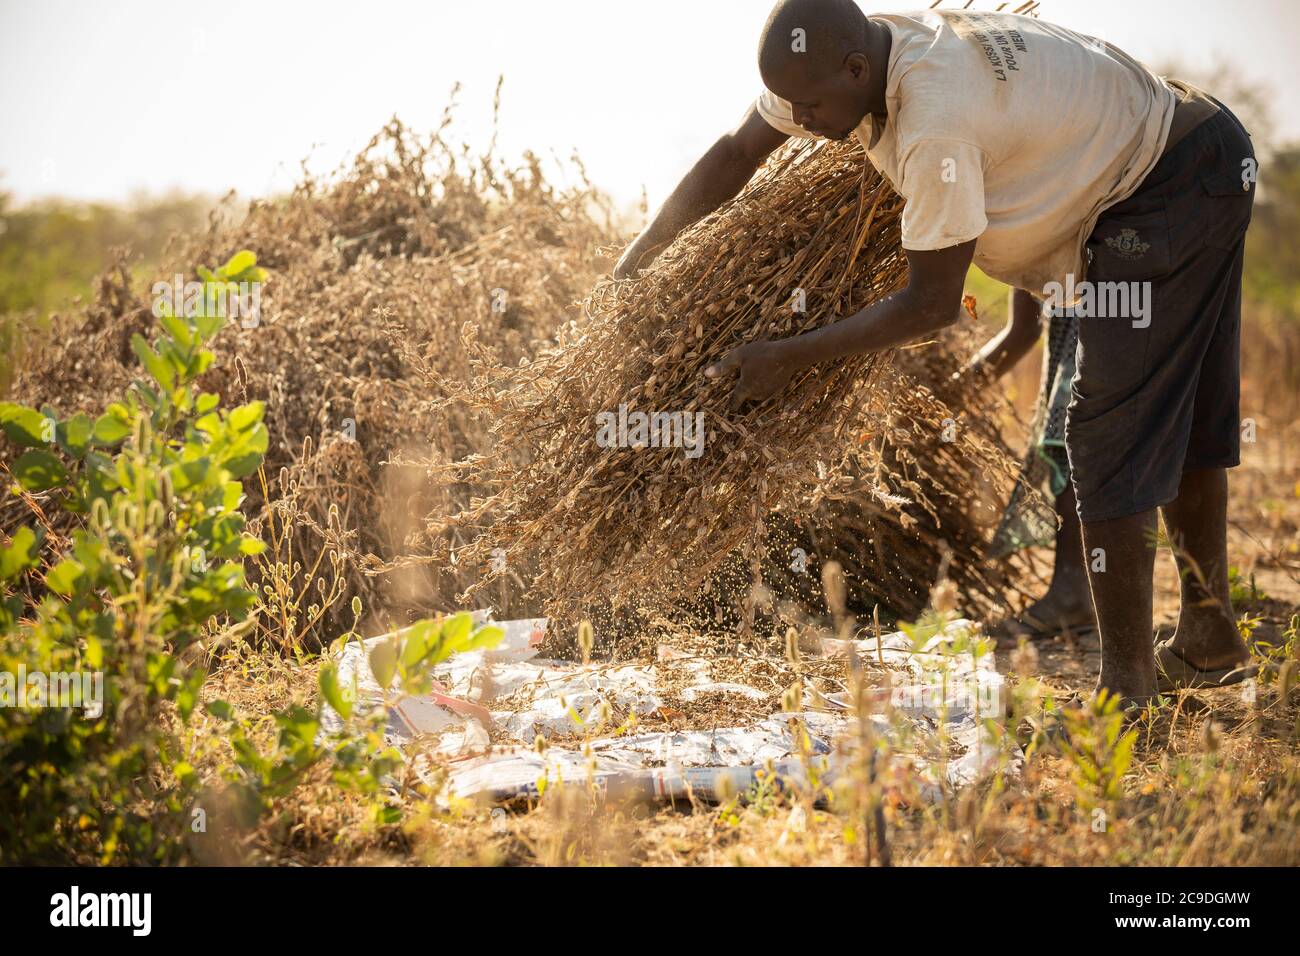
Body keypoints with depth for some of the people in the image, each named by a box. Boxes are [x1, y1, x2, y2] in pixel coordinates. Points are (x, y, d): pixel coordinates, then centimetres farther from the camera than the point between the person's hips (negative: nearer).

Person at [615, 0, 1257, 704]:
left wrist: (788, 357, -22)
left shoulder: (937, 125, -34)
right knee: (1178, 414, 19)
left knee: (1111, 433, -11)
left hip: (1170, 192, -10)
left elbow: (931, 303, -26)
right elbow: (736, 152, 4)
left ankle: (1125, 687, -5)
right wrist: (637, 260, 5)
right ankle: (1209, 642, 34)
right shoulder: (838, 59, -7)